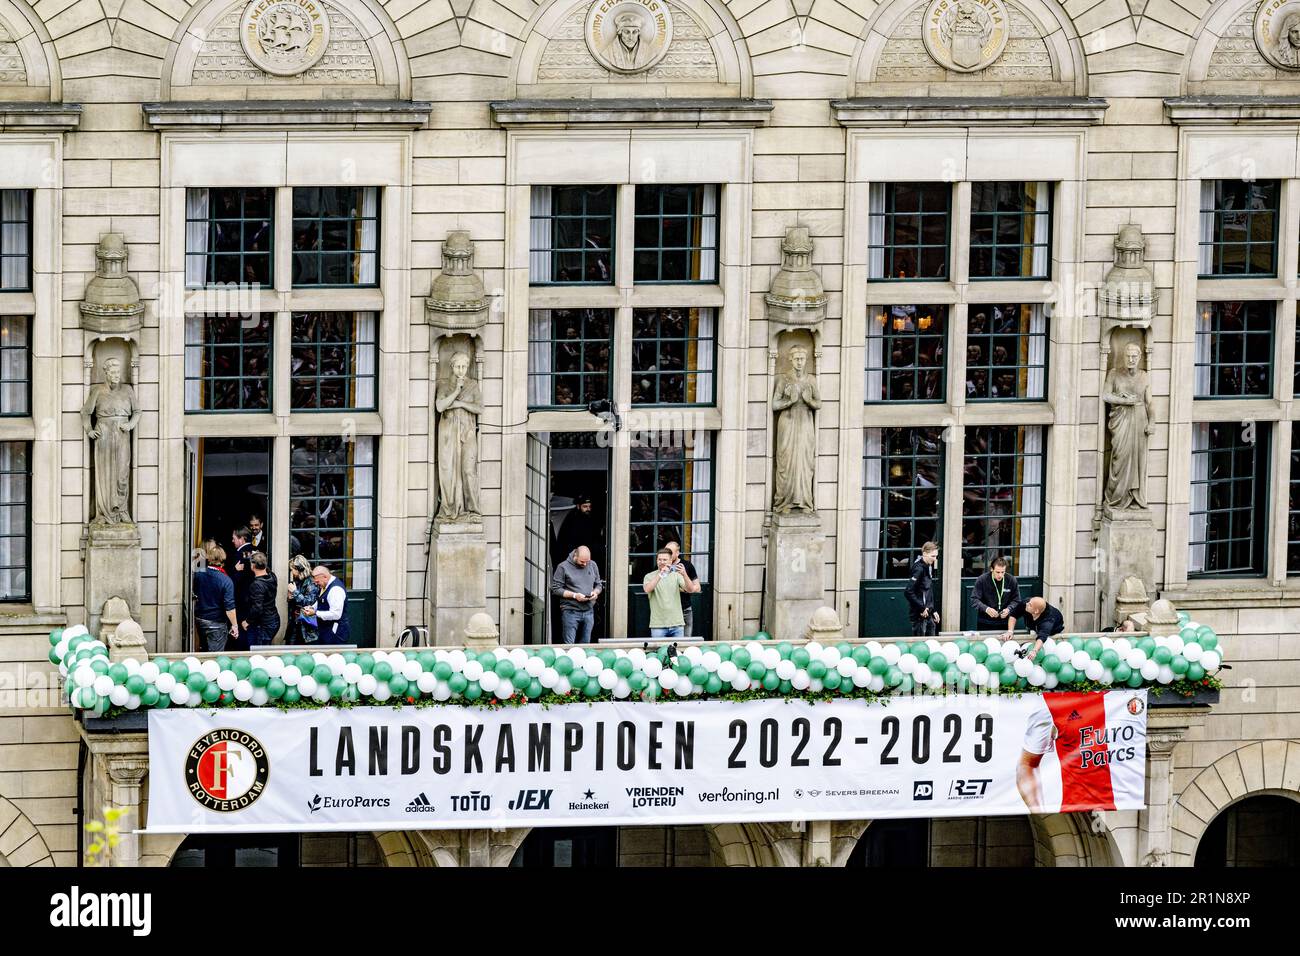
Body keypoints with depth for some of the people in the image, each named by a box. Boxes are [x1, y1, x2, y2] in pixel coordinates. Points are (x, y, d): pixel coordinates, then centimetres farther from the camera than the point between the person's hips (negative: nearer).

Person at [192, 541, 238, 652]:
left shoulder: (198, 574, -8)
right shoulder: (225, 580, -20)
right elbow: (229, 607, -20)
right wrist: (234, 625, -9)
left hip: (200, 619, 5)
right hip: (217, 622, -5)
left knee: (203, 651, 22)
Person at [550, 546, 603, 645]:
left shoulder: (592, 565, 10)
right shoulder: (563, 567, -5)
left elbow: (598, 584, 20)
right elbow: (555, 589, -7)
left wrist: (595, 592, -4)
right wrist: (574, 595, -17)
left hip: (588, 612, 5)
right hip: (570, 612, -5)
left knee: (585, 644, 7)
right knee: (569, 645, -9)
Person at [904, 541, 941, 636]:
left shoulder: (928, 568, 11)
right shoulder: (919, 569, -15)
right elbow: (908, 592, -23)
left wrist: (933, 611, 15)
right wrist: (922, 608, -19)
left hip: (927, 613, 9)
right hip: (919, 614, -9)